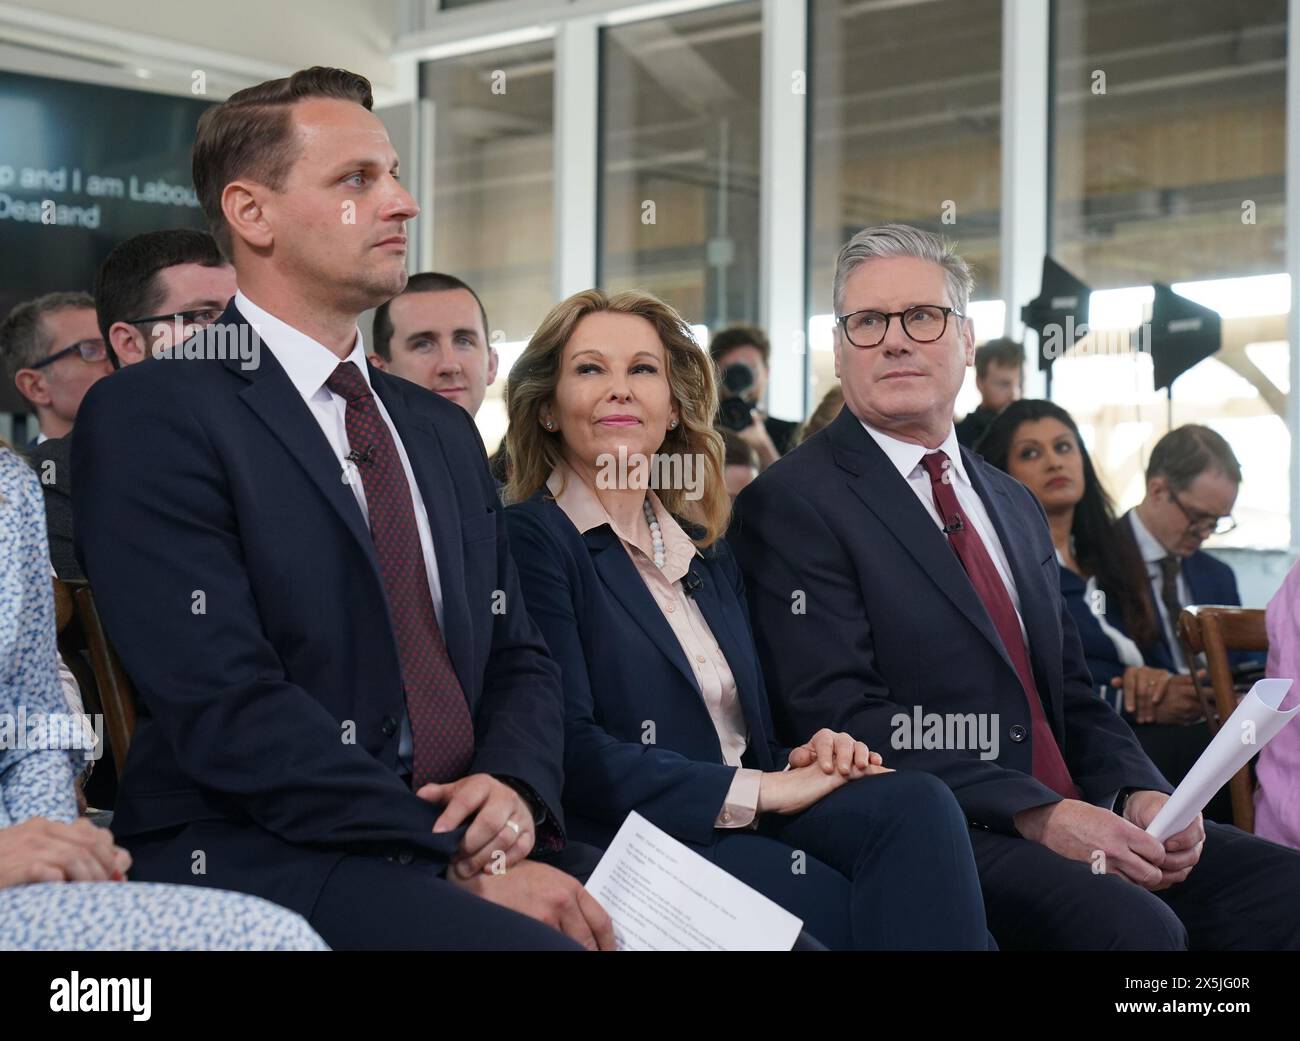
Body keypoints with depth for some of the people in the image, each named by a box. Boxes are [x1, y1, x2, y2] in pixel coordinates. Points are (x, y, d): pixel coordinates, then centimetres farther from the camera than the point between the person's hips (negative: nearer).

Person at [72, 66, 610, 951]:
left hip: (473, 839, 7)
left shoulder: (442, 430, 19)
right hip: (257, 857, -6)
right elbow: (229, 707, -14)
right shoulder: (149, 417, -5)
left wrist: (512, 790, -4)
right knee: (544, 937, -32)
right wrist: (460, 863, -18)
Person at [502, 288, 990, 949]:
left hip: (750, 825, 7)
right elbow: (571, 753, -13)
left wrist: (801, 759, -4)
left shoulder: (706, 551, 21)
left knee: (917, 803, -26)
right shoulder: (530, 540, -3)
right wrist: (761, 790, -13)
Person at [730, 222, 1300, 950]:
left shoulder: (1017, 507, 21)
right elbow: (842, 718, -14)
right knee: (1129, 924, -32)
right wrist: (1037, 815, -21)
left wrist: (1141, 792, -2)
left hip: (1076, 817, 7)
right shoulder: (791, 507, -4)